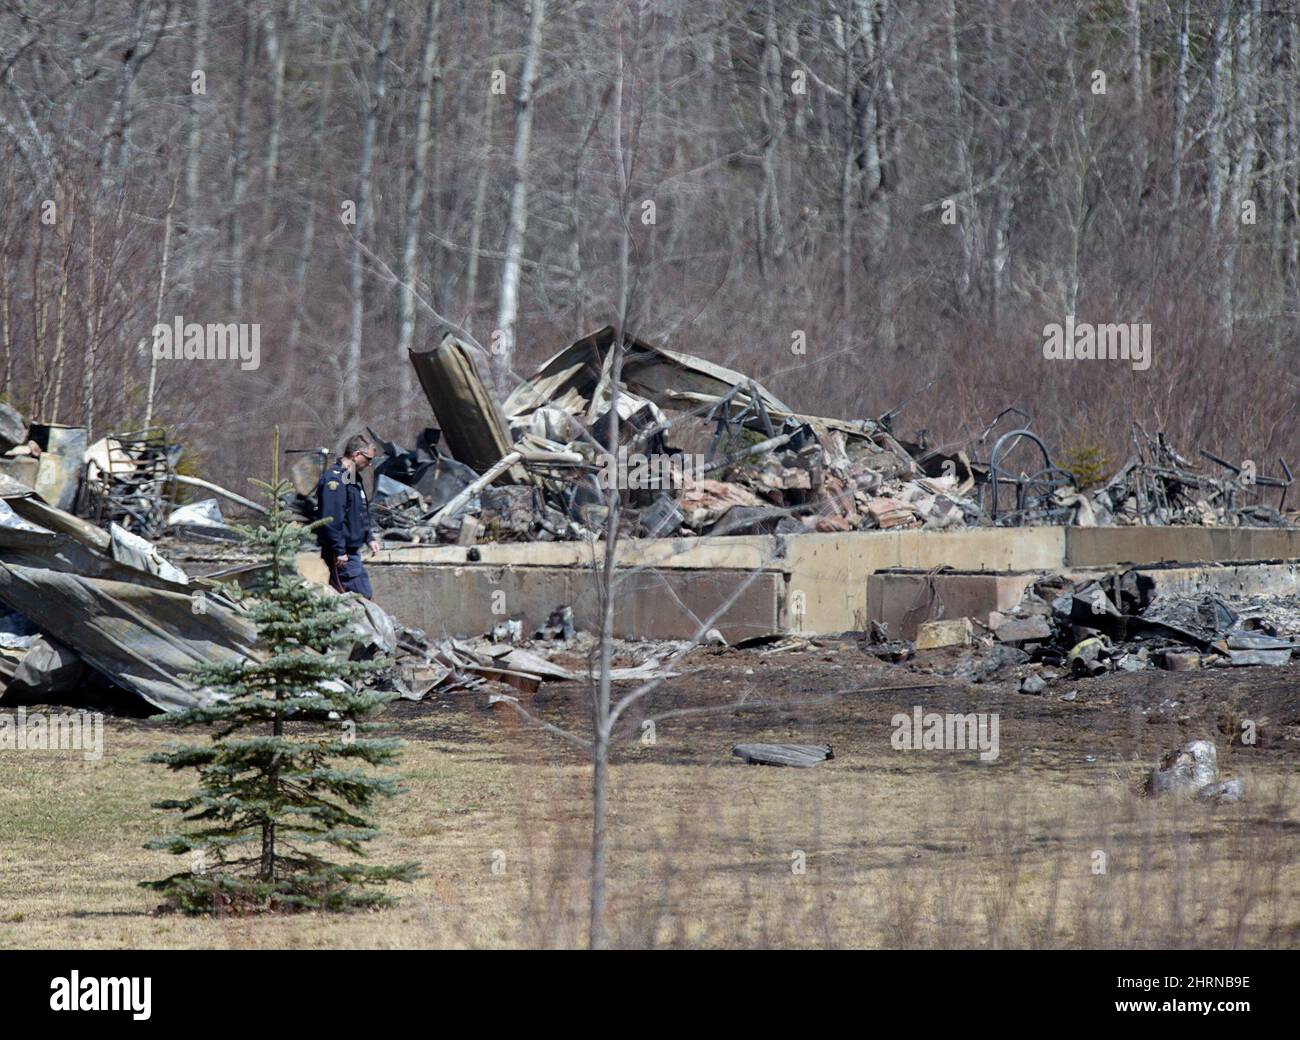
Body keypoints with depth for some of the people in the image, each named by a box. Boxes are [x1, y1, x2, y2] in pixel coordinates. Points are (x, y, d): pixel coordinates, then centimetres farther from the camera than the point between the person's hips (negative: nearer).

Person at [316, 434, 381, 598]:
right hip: (342, 555, -11)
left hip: (352, 552, 11)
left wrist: (369, 539, 20)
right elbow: (330, 519, -23)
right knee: (363, 596, -13)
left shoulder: (352, 478, 17)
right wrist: (339, 551, -23)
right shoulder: (334, 478, -17)